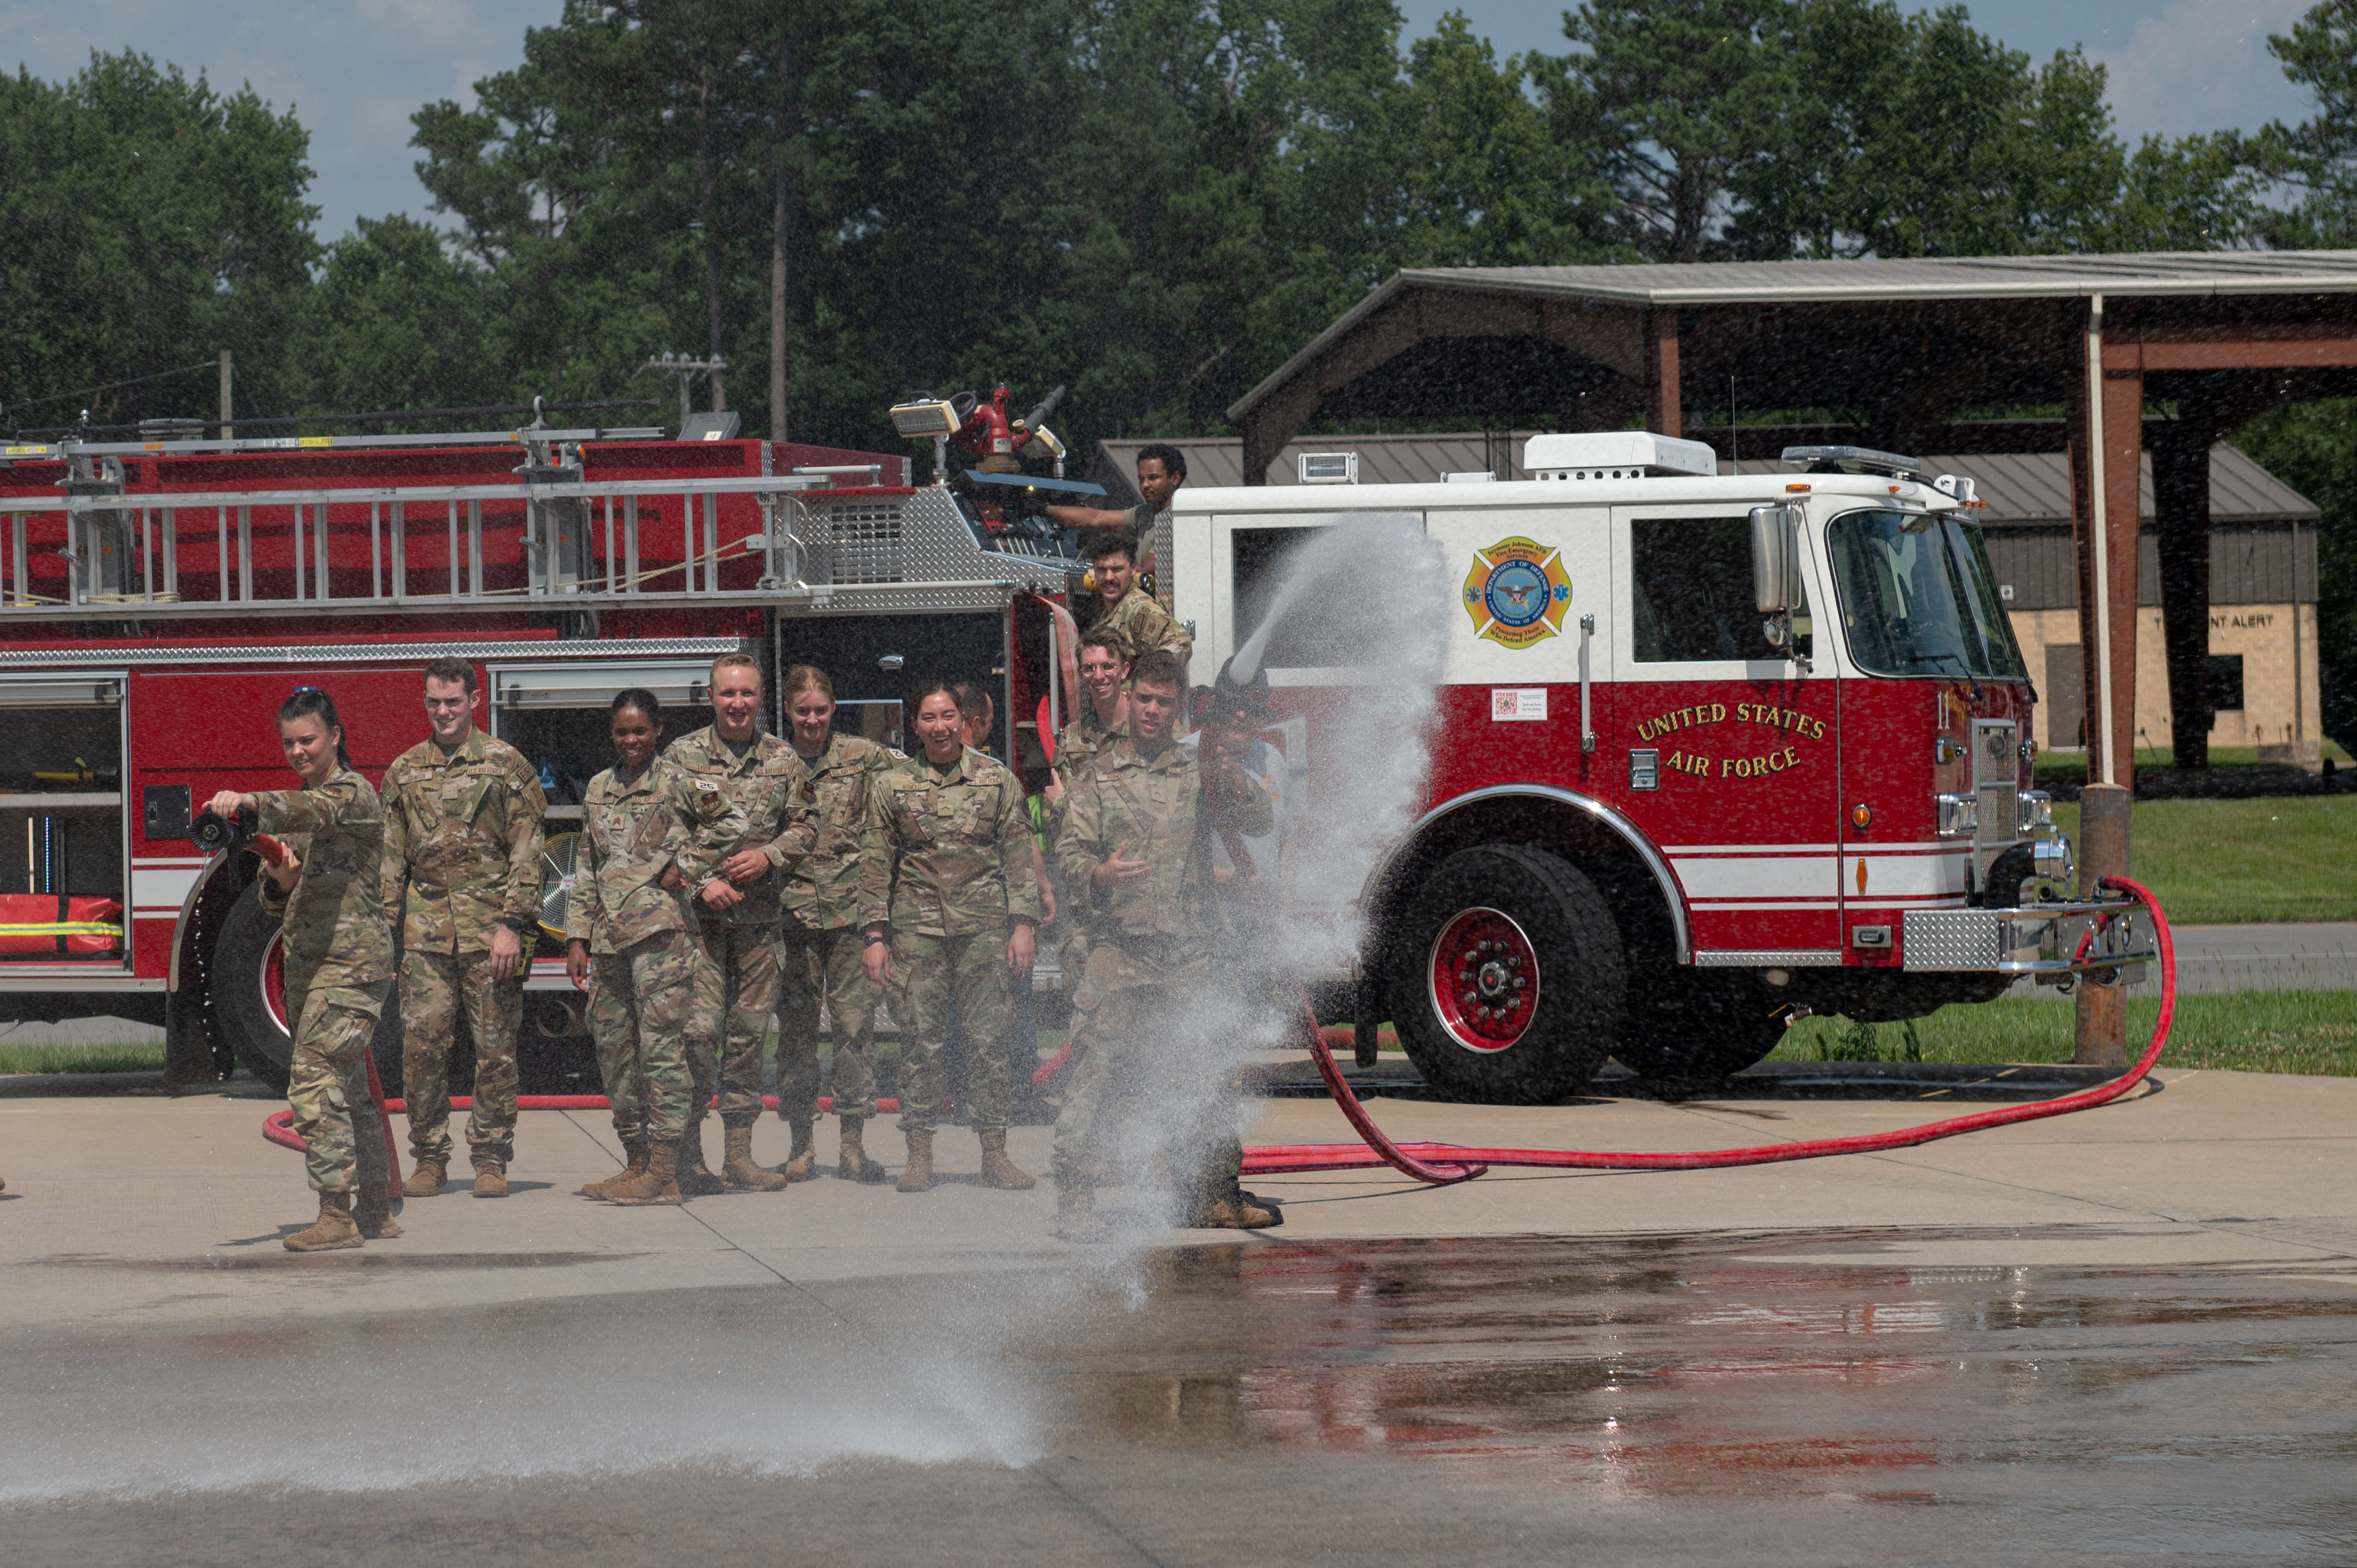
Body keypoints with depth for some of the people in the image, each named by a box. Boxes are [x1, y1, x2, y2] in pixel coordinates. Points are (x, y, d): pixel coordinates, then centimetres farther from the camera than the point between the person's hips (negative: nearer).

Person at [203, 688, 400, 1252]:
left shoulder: (353, 794, -8)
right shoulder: (297, 806, 18)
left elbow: (316, 811, -34)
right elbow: (274, 902, 18)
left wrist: (249, 801, -51)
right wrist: (279, 880, -8)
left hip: (352, 958, -9)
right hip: (306, 960, 9)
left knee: (314, 1083, -17)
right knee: (348, 1089, 13)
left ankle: (337, 1215, -18)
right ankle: (376, 1211, 20)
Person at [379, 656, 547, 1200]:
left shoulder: (506, 765, 3)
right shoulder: (404, 772, 12)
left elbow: (526, 853, -1)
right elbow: (390, 859, 14)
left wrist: (512, 925, -10)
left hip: (490, 927, -2)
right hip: (426, 929, 2)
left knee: (495, 1046, 0)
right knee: (422, 1043, -2)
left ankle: (491, 1159, 8)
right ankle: (429, 1157, 8)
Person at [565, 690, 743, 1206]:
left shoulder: (678, 783, -1)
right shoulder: (598, 790, 17)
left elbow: (732, 826, 0)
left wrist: (686, 864, -2)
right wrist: (578, 938, 14)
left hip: (661, 928, -7)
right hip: (609, 936, 7)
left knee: (661, 1048, -7)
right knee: (614, 1050, 8)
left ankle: (664, 1173, -8)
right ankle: (638, 1163, 16)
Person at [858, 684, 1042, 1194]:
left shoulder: (998, 781, 7)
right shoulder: (890, 786, 6)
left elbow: (1019, 857, 8)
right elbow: (876, 866, 7)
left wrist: (1022, 925, 0)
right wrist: (875, 936, 1)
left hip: (985, 925, 0)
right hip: (916, 927, 0)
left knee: (990, 1037, -1)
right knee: (920, 1039, -1)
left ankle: (994, 1153, 4)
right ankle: (920, 1153, 5)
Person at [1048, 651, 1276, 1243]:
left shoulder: (1200, 770, 11)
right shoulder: (1099, 775, 8)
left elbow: (1257, 821, 1)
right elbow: (1069, 849, 3)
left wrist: (1225, 768, -15)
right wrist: (1098, 873, -20)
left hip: (1192, 949, 2)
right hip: (1121, 945, -2)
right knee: (1100, 1069, -8)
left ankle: (1217, 1194, 17)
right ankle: (1075, 1199, -7)